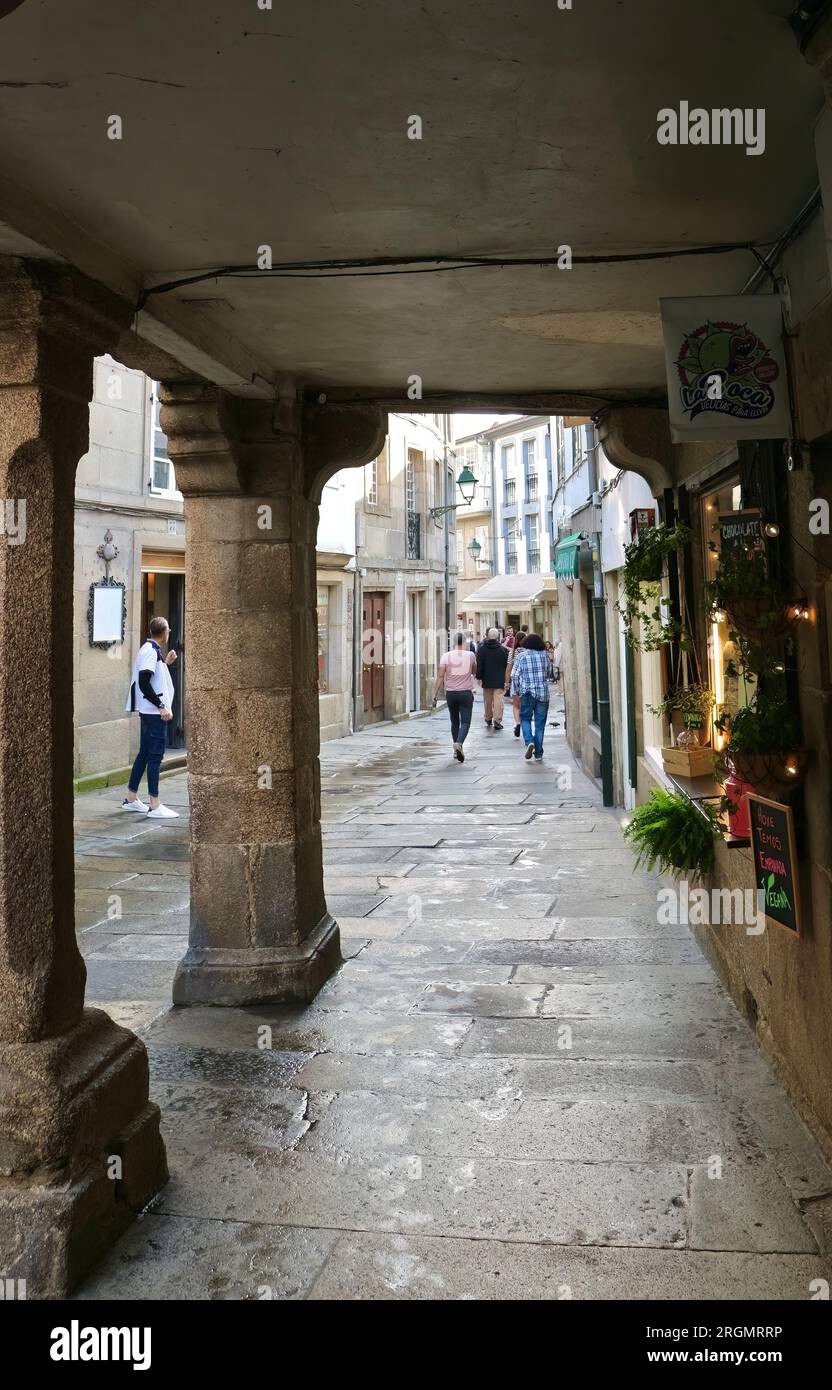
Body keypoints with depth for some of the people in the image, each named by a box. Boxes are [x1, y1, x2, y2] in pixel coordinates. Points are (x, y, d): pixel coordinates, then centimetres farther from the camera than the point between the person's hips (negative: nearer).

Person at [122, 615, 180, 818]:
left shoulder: (149, 649, 14)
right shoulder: (151, 651, -15)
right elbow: (143, 683, -23)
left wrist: (165, 663, 18)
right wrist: (161, 706, -22)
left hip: (150, 711, 10)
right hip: (154, 711, -10)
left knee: (145, 753, 16)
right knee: (155, 755, -8)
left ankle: (131, 799, 24)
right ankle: (155, 806, -5)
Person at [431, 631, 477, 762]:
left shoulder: (446, 656, -3)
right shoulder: (470, 655, -2)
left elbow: (440, 677, -7)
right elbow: (474, 672, 15)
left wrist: (434, 695, -4)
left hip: (450, 693, 2)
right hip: (466, 693, -2)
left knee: (454, 721, 16)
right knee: (465, 722, -1)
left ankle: (456, 749, 21)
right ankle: (459, 743, -25)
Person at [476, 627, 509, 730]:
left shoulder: (482, 649, -2)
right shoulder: (504, 649, -3)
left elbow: (479, 665, -2)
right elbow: (508, 665, 0)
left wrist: (479, 677, 6)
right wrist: (506, 679, 8)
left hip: (486, 679, 2)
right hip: (499, 680, -2)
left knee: (488, 700, 14)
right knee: (498, 699, -5)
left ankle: (488, 719, 25)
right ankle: (497, 719, -15)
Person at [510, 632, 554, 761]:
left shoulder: (521, 656, -5)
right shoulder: (544, 655, 3)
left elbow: (515, 675, -4)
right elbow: (549, 672, 13)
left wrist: (515, 691, 7)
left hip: (527, 693, -2)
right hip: (543, 693, 2)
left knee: (525, 719, 13)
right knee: (540, 723, 6)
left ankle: (529, 741, -13)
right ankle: (538, 753, 7)